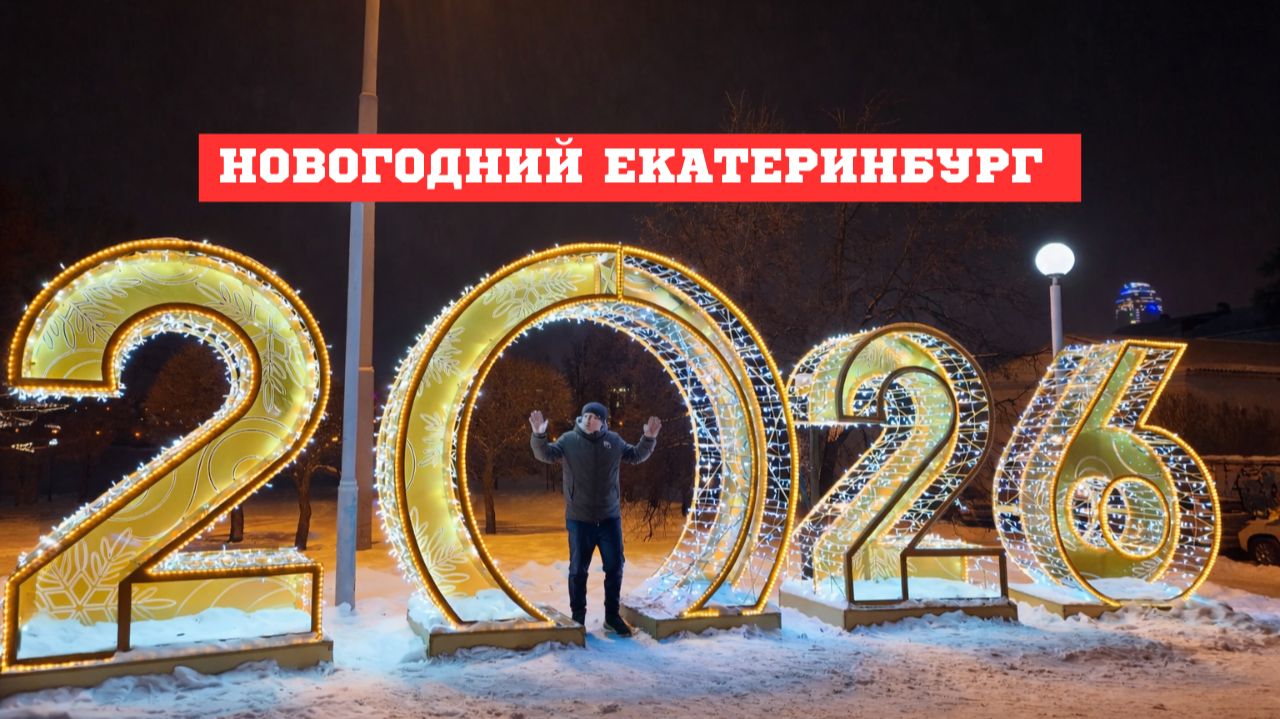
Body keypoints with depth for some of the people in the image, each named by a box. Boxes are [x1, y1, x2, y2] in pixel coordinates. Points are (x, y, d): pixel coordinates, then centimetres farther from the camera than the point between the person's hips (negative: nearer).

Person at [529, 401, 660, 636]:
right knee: (578, 570, 6)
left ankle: (612, 617, 22)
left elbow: (636, 456, 13)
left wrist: (649, 438, -4)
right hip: (579, 519, -3)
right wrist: (539, 435, -34)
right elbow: (546, 454, -16)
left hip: (610, 517, 3)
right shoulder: (569, 440, -6)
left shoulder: (613, 441, 2)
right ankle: (578, 617, 20)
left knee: (615, 567, 8)